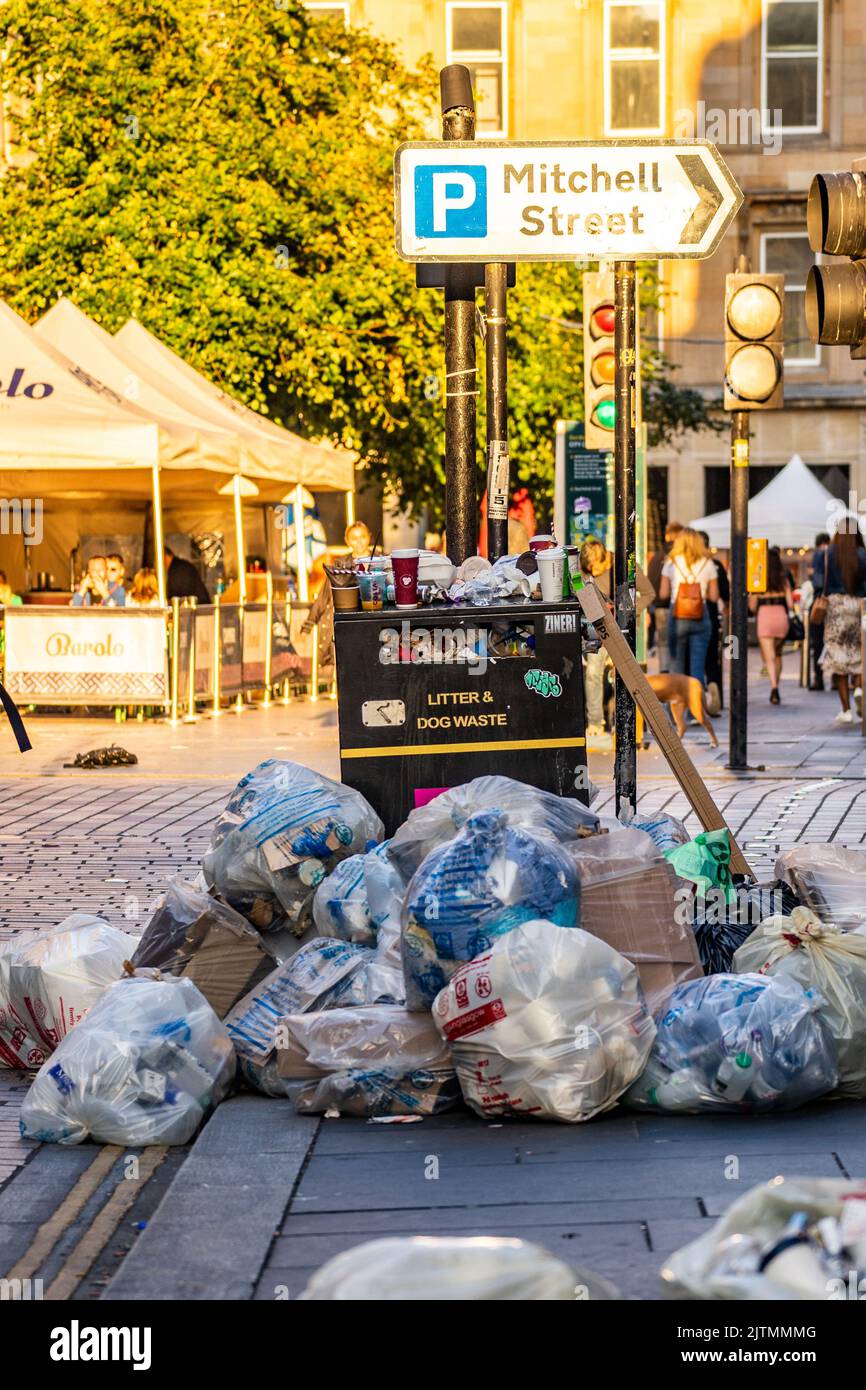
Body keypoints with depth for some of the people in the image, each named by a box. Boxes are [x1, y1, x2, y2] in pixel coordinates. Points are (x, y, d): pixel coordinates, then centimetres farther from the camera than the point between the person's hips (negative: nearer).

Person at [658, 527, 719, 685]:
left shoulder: (671, 563, -1)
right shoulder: (707, 564, 2)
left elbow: (663, 594, -2)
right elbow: (714, 596, 2)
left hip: (677, 619, -1)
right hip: (700, 619, 1)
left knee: (677, 666, 8)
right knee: (698, 666, 1)